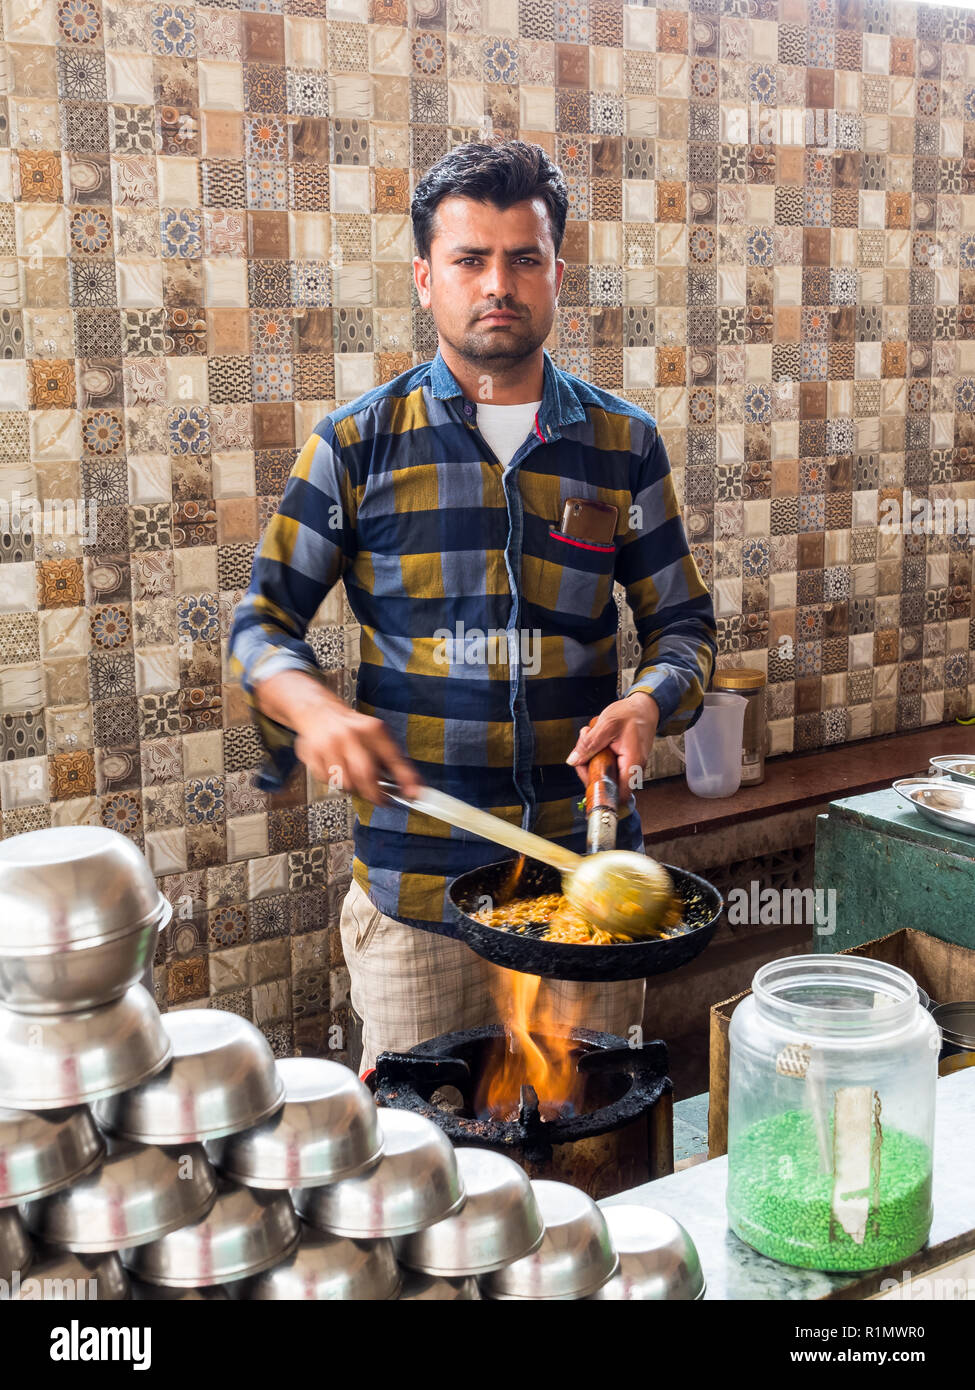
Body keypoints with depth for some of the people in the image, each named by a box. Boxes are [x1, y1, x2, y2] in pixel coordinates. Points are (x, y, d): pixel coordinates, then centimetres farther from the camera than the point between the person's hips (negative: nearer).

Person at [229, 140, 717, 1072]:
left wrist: (650, 700, -12)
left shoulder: (623, 444, 5)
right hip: (413, 889, -1)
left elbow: (681, 621, 10)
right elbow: (263, 621, 3)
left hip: (585, 869, 2)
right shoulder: (357, 444, 1)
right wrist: (313, 708, -18)